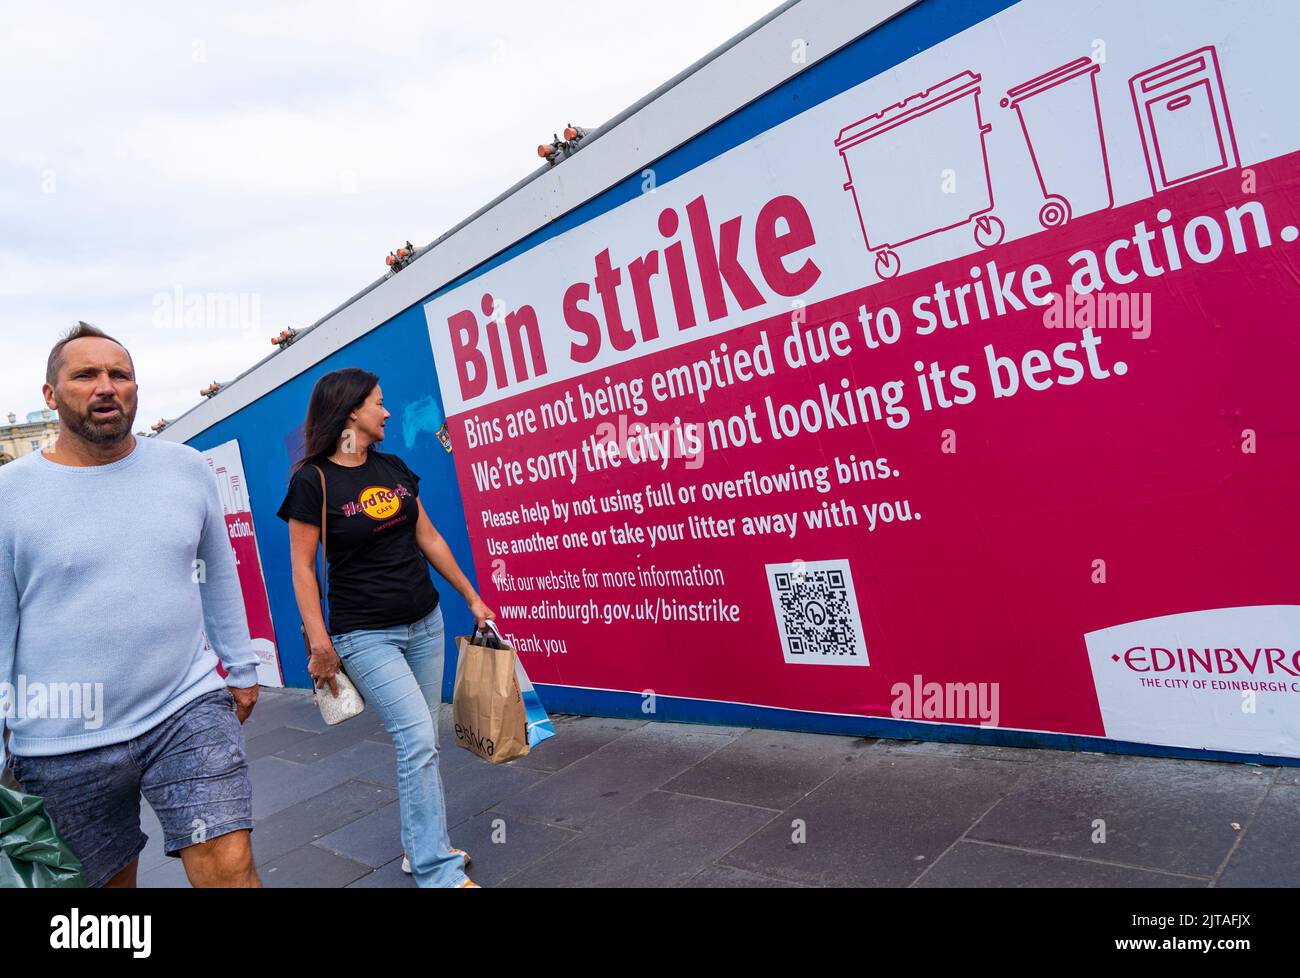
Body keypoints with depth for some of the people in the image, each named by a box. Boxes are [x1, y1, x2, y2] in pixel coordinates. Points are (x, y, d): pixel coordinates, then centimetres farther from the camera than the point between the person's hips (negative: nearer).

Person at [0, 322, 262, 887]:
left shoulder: (186, 469, 1)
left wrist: (241, 667, 15)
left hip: (189, 710, 1)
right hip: (64, 745, 0)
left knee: (230, 867, -8)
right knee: (108, 878, 16)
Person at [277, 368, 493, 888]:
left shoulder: (392, 468, 7)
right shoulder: (313, 480, -10)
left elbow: (428, 538, 12)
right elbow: (303, 569, -9)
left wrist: (472, 597, 14)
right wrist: (320, 645, -12)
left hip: (425, 624, 6)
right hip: (364, 634, -6)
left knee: (420, 742, 11)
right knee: (418, 739, -12)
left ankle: (419, 847, 28)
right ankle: (440, 874, -3)